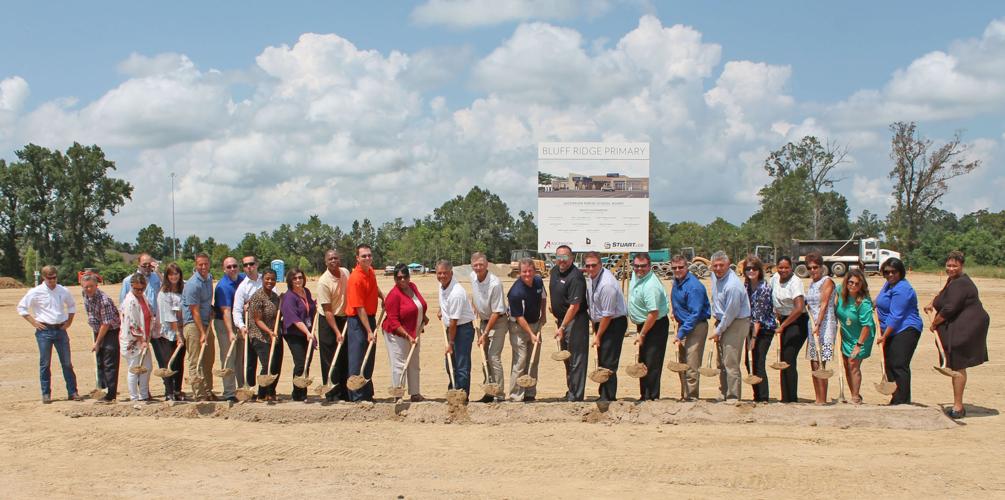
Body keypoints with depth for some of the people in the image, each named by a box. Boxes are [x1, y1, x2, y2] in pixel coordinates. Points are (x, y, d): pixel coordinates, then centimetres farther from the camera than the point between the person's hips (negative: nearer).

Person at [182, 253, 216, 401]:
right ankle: (199, 395, -4)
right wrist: (202, 333, -21)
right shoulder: (193, 284, -18)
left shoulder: (209, 278, 8)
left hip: (206, 323, 9)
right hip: (193, 324, -9)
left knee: (208, 360, 13)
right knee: (195, 362, -5)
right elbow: (195, 311, -19)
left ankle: (208, 392, 22)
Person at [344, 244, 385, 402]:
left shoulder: (370, 271, 4)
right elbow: (360, 309, -23)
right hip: (357, 321, -9)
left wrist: (383, 297, 20)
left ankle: (367, 395, 25)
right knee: (357, 361, -5)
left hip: (370, 318, 9)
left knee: (369, 361, 15)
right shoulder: (356, 278, -22)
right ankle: (357, 398, -1)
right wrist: (369, 331, -23)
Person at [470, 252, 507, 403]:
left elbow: (496, 312, -23)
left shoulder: (495, 284, -27)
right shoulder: (473, 277, -5)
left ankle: (499, 395, -11)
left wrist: (485, 334, -22)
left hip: (498, 322, -7)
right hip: (484, 320, 7)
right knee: (485, 358, 9)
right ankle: (489, 393, 17)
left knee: (494, 357, -14)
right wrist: (475, 309, 24)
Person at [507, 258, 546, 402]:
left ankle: (530, 394, 19)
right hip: (519, 327, -7)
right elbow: (519, 317, -21)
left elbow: (543, 298, 17)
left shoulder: (538, 281, -5)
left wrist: (543, 315, 7)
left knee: (534, 361, 10)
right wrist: (531, 334, -20)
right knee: (520, 362, -9)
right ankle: (516, 397, -3)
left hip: (535, 325, 7)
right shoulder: (516, 292, -26)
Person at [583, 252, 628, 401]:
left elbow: (608, 314, -22)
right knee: (601, 361, 14)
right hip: (600, 322, 9)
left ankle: (608, 398, -1)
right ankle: (603, 395, 24)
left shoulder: (607, 284, -26)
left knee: (608, 363, -8)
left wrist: (598, 336, -13)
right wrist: (594, 328, 15)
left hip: (615, 323, -9)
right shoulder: (591, 277, 3)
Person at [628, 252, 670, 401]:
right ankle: (644, 396, 26)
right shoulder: (636, 275, 1)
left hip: (655, 326, -10)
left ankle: (652, 397, -2)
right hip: (643, 324, 10)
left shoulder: (651, 286, -27)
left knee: (651, 363, -8)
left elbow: (654, 313, -28)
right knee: (643, 362, 16)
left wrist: (642, 335, -22)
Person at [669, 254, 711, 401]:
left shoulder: (693, 286, -21)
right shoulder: (677, 281, 7)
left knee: (691, 367, -8)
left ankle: (691, 398, -2)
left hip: (696, 327, -9)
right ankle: (684, 396, 23)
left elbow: (695, 314, -23)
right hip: (683, 325, 9)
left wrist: (680, 334, -25)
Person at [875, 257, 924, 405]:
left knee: (899, 366, -13)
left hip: (906, 330, -10)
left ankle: (902, 402, -10)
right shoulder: (889, 284, 12)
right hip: (891, 331, 10)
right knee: (890, 365, 11)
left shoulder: (902, 289, -20)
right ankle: (896, 400, 19)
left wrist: (884, 336, -20)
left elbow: (895, 316, -22)